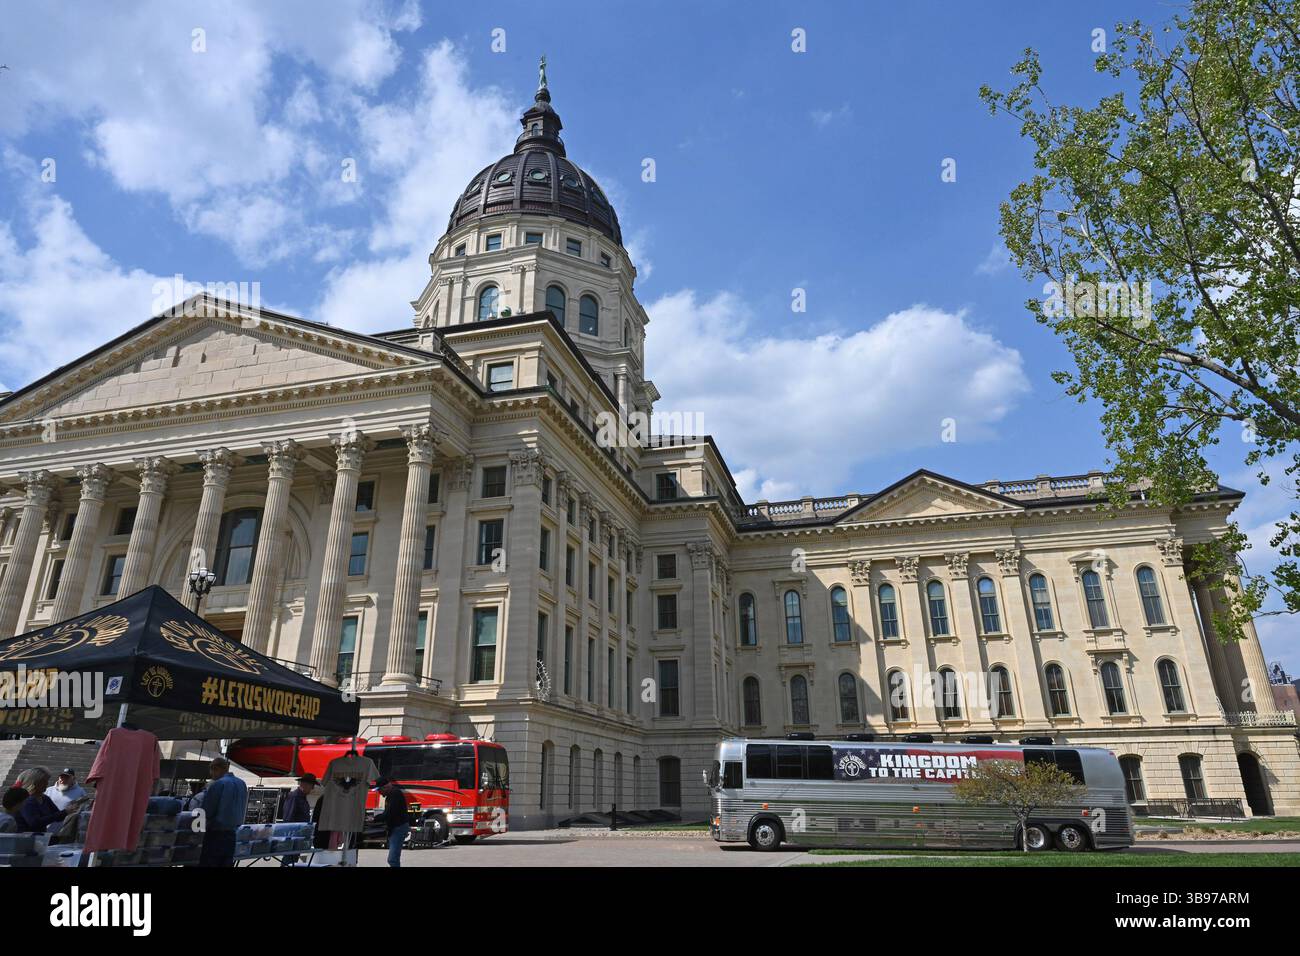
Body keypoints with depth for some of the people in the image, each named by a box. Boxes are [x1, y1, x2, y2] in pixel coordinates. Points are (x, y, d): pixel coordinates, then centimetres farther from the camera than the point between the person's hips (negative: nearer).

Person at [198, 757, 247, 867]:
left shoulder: (217, 784, -12)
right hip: (233, 834, 7)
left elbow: (206, 812, -10)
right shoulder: (242, 784, 9)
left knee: (207, 864, -1)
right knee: (227, 864, 11)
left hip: (216, 834, -7)